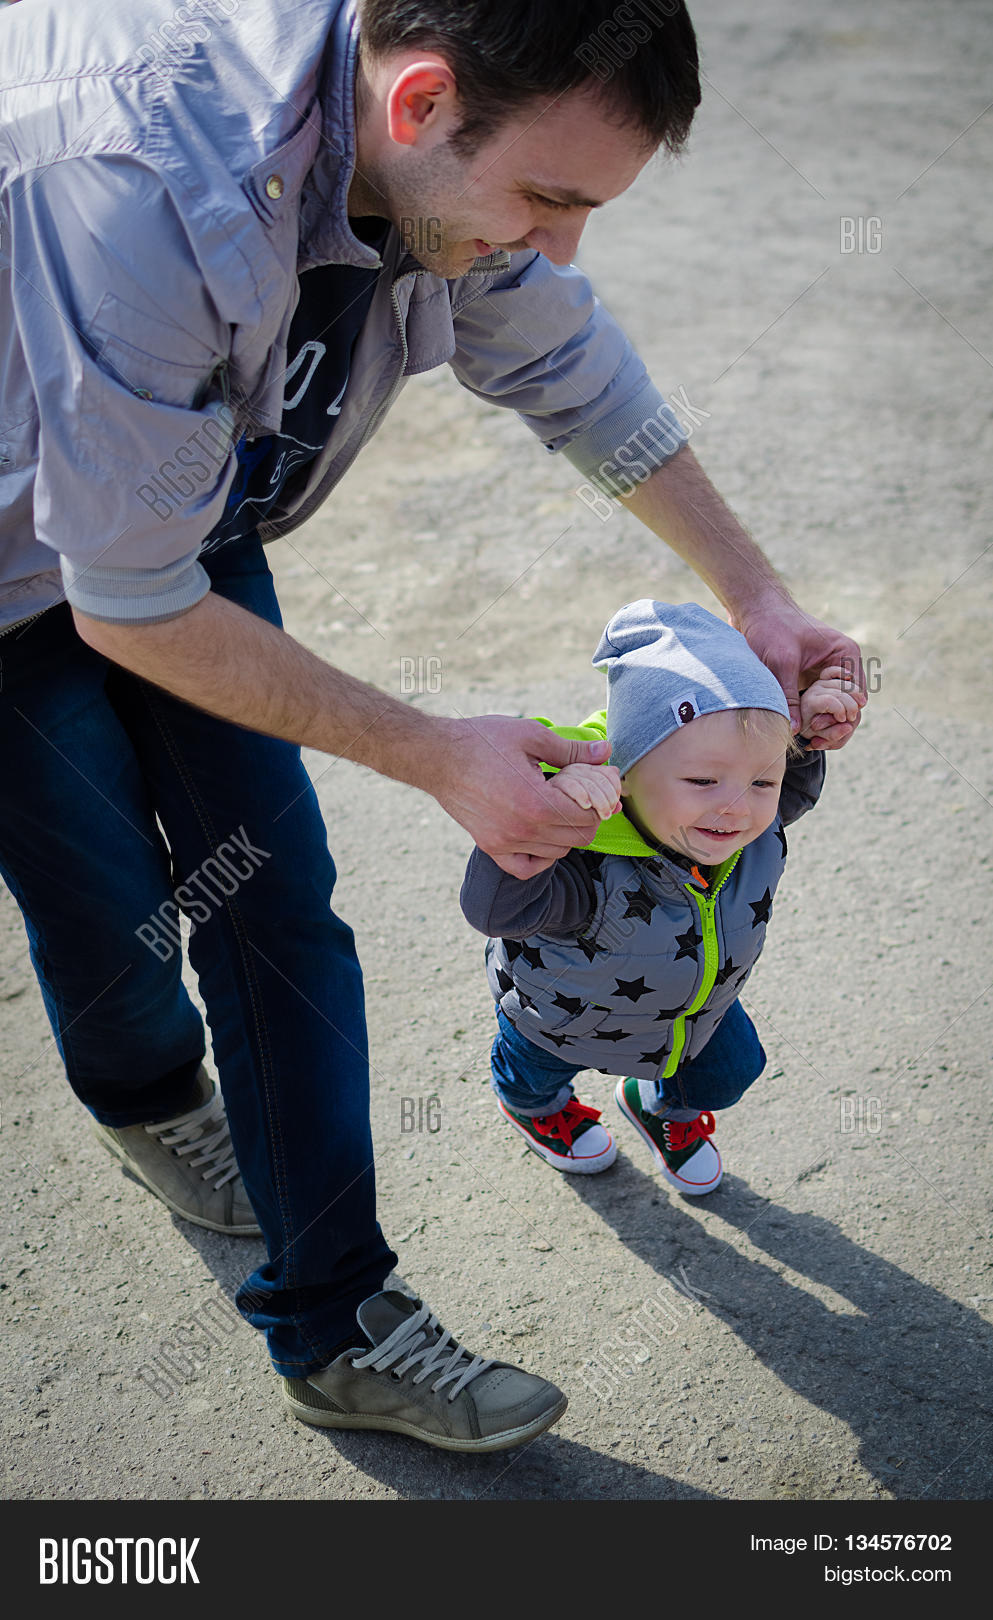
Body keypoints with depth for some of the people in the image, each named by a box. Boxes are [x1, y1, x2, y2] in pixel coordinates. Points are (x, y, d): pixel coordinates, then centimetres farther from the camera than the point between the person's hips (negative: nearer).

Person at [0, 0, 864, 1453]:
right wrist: (440, 758, -26)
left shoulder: (455, 156, -19)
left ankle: (334, 1330, 15)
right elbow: (131, 612, -32)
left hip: (193, 523, 6)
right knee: (117, 918, 6)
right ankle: (146, 1098, 45)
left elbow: (572, 372, 1)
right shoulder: (137, 187, -42)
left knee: (278, 901, 1)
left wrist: (756, 596, 6)